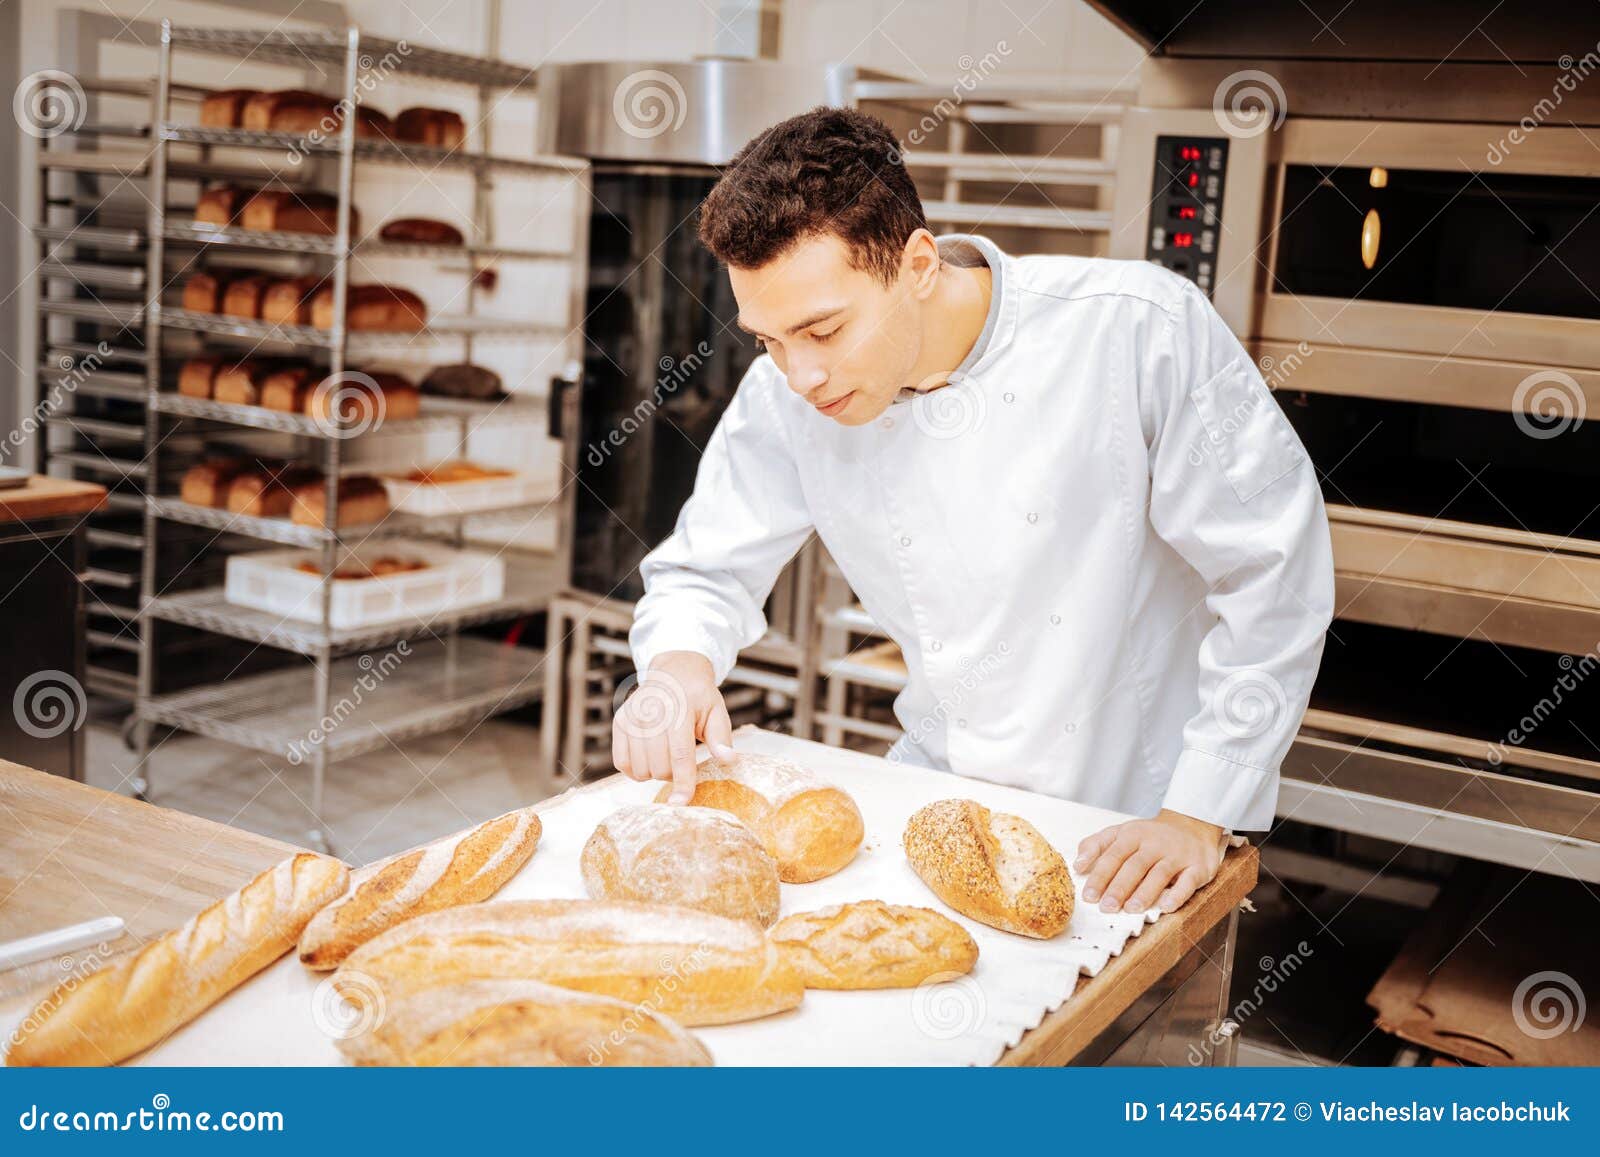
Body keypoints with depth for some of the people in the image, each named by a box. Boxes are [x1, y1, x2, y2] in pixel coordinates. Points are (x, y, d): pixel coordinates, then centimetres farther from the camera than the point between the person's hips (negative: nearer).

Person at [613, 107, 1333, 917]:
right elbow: (708, 570, 3)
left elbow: (1276, 575, -16)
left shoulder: (1138, 331, -23)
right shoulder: (786, 394, -11)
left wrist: (1201, 816, -17)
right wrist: (678, 663, -21)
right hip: (940, 786, 4)